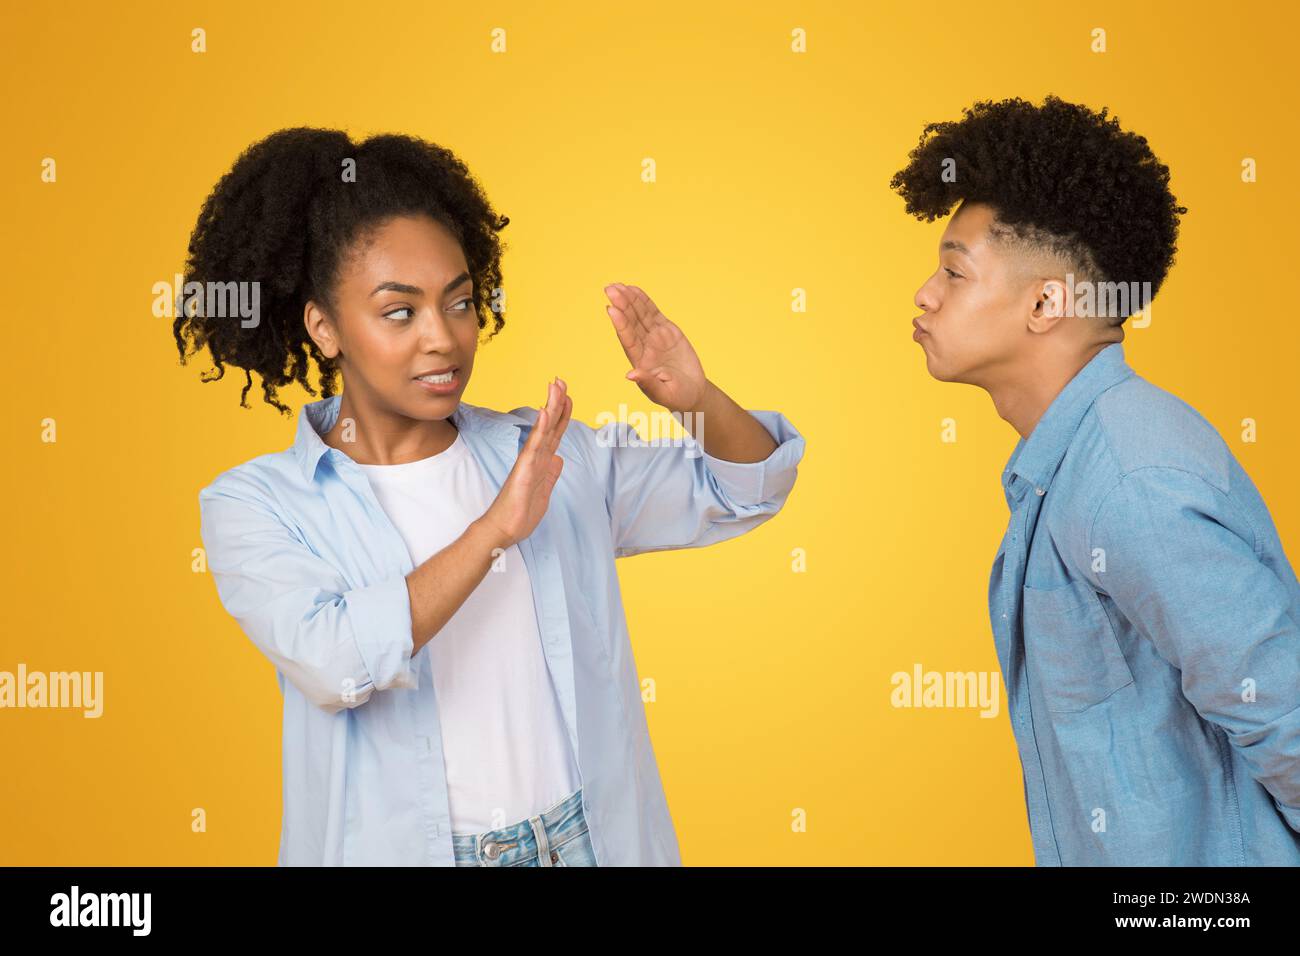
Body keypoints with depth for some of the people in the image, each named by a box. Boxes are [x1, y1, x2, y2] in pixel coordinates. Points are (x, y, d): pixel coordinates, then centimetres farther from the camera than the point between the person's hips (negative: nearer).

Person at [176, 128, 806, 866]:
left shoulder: (552, 455, 1)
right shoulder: (254, 505, -7)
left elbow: (744, 493, 4)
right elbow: (333, 663, -23)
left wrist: (698, 399, -15)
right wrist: (495, 529, -28)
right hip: (396, 849, -3)